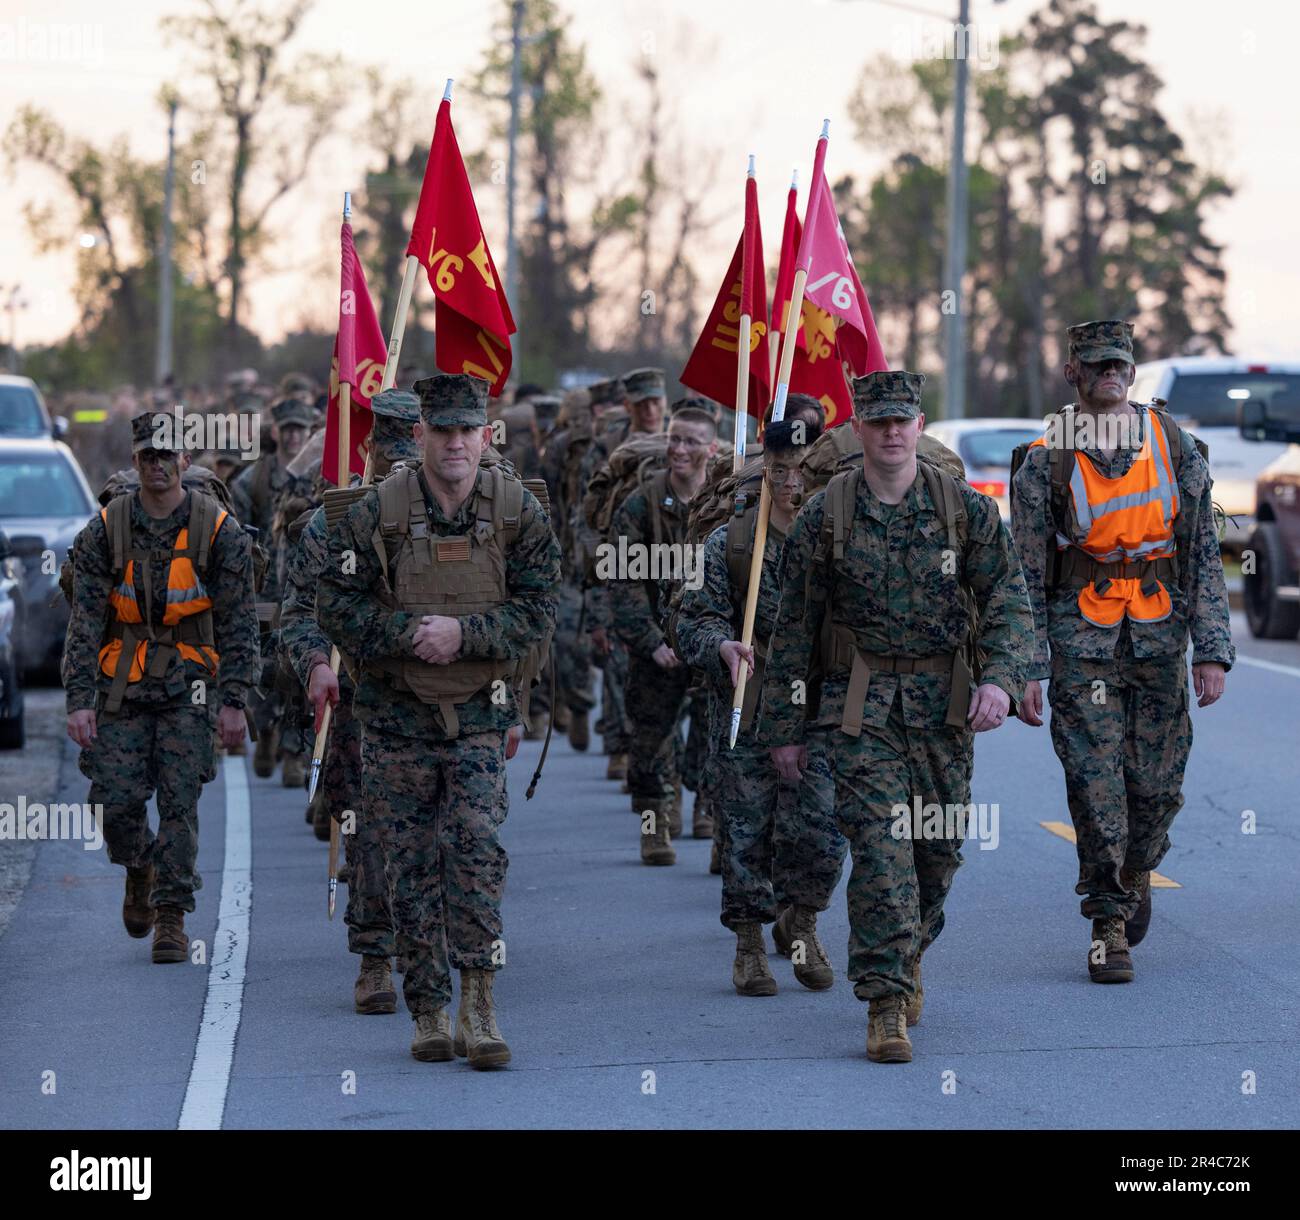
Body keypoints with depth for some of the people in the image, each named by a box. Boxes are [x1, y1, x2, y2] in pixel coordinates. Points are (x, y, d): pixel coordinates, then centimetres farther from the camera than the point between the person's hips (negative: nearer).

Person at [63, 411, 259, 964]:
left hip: (189, 685, -1)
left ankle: (171, 918, 2)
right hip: (122, 684, 1)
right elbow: (85, 622, -1)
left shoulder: (220, 532, -2)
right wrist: (79, 700, -10)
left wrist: (234, 702, -7)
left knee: (179, 802, -6)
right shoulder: (105, 531, 0)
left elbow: (237, 623, -1)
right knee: (116, 800, -3)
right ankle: (139, 873, 28)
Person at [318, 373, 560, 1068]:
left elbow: (537, 613, -4)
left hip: (480, 718, 0)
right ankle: (429, 1012, 13)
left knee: (477, 844, -16)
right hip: (397, 717, 0)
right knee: (411, 866, 4)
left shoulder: (517, 513, -2)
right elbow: (337, 606, -4)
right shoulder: (377, 513, -5)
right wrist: (410, 632, -18)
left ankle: (478, 1004, -14)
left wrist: (463, 632, -18)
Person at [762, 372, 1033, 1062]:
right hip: (860, 703, -2)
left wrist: (999, 678, -17)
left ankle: (907, 954, 39)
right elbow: (793, 627, 5)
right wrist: (785, 727, 5)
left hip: (944, 700, 2)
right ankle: (887, 1004, -10)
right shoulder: (824, 518, 0)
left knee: (941, 845, 11)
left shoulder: (965, 508, 2)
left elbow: (1006, 599, 1)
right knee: (880, 846, -12)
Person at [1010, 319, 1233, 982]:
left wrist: (1212, 652, -2)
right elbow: (1027, 576, 1)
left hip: (1160, 635, 2)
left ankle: (1136, 872, 34)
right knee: (1094, 781, -7)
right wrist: (1026, 670, -6)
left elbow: (1205, 554, 5)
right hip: (1081, 638, -2)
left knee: (1157, 784, 4)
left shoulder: (1174, 447, 4)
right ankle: (1108, 924, 2)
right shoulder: (1045, 462, -1)